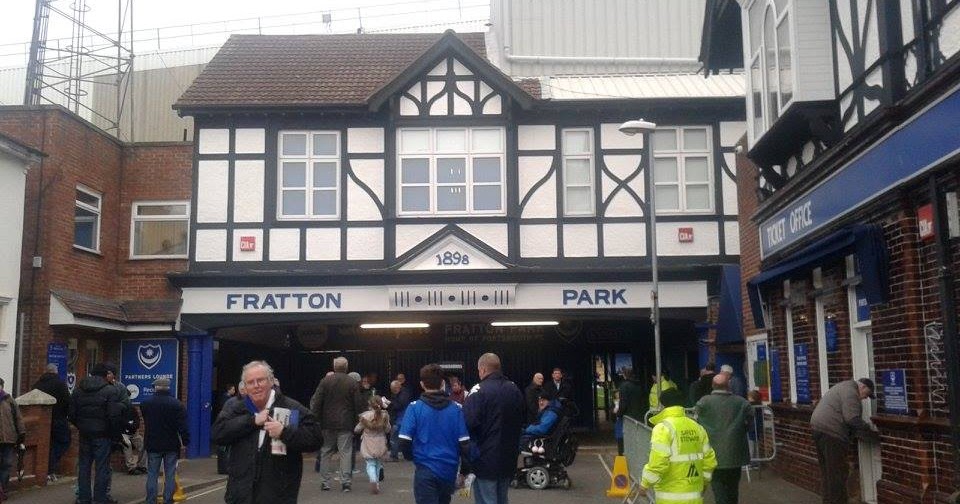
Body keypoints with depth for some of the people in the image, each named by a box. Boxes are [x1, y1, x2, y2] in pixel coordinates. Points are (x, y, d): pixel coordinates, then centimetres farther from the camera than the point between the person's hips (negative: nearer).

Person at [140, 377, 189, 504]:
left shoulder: (146, 403, -1)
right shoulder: (176, 404, -8)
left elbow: (145, 423, 13)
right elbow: (182, 425, -10)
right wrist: (185, 441, -6)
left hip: (152, 444, 1)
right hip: (171, 445, -1)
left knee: (152, 474, 8)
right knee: (169, 475, 5)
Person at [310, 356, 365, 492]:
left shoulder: (325, 381, -2)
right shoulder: (353, 383, -4)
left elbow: (316, 403, -2)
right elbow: (359, 405, -2)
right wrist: (358, 421, 8)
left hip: (328, 424, 1)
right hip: (346, 424, -1)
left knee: (326, 452, 11)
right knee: (345, 453, 1)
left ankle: (326, 482, 13)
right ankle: (345, 482, -4)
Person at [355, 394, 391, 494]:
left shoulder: (365, 416, -12)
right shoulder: (384, 415, -7)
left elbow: (357, 430, -1)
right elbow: (388, 429, 6)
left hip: (368, 445, -2)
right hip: (380, 444, 2)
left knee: (370, 464, 1)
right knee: (378, 464, 18)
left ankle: (373, 480, -24)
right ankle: (376, 484, 21)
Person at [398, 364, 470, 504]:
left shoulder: (414, 408, -7)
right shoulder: (456, 409, -2)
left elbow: (404, 441, -10)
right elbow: (464, 443, -5)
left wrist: (411, 456, 11)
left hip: (425, 471, -3)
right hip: (449, 471, 3)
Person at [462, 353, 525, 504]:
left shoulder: (479, 391, -16)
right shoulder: (515, 390, 8)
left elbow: (468, 423, -24)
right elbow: (522, 419, 20)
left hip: (485, 458, -7)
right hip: (509, 458, 7)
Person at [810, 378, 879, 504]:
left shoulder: (844, 387, 24)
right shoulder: (850, 391, -10)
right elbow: (852, 419, -19)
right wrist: (869, 428, -5)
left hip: (818, 427, 10)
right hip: (831, 431, -10)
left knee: (826, 470, 16)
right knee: (837, 472, -3)